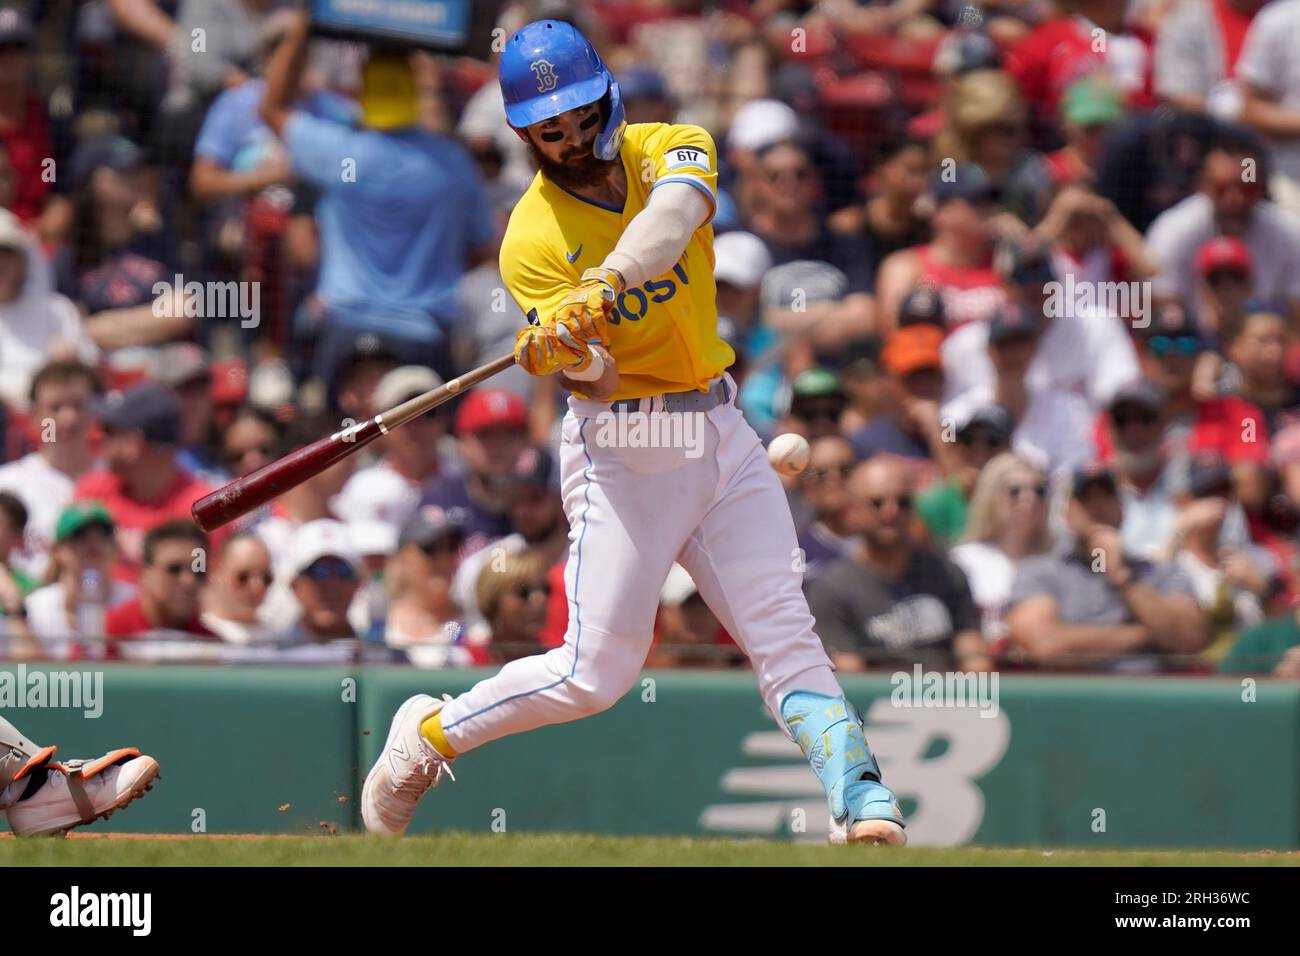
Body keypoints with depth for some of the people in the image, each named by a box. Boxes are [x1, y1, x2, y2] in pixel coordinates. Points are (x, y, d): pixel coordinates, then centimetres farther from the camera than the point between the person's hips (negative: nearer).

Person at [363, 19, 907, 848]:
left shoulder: (670, 150, -1)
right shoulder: (533, 238, -10)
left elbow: (671, 218, -26)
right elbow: (598, 380, -19)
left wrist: (605, 286, -43)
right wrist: (564, 356, -43)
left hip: (722, 434, 4)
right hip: (623, 450, -4)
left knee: (785, 632, -4)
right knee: (597, 672, -6)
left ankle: (863, 802, -10)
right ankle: (428, 735, 13)